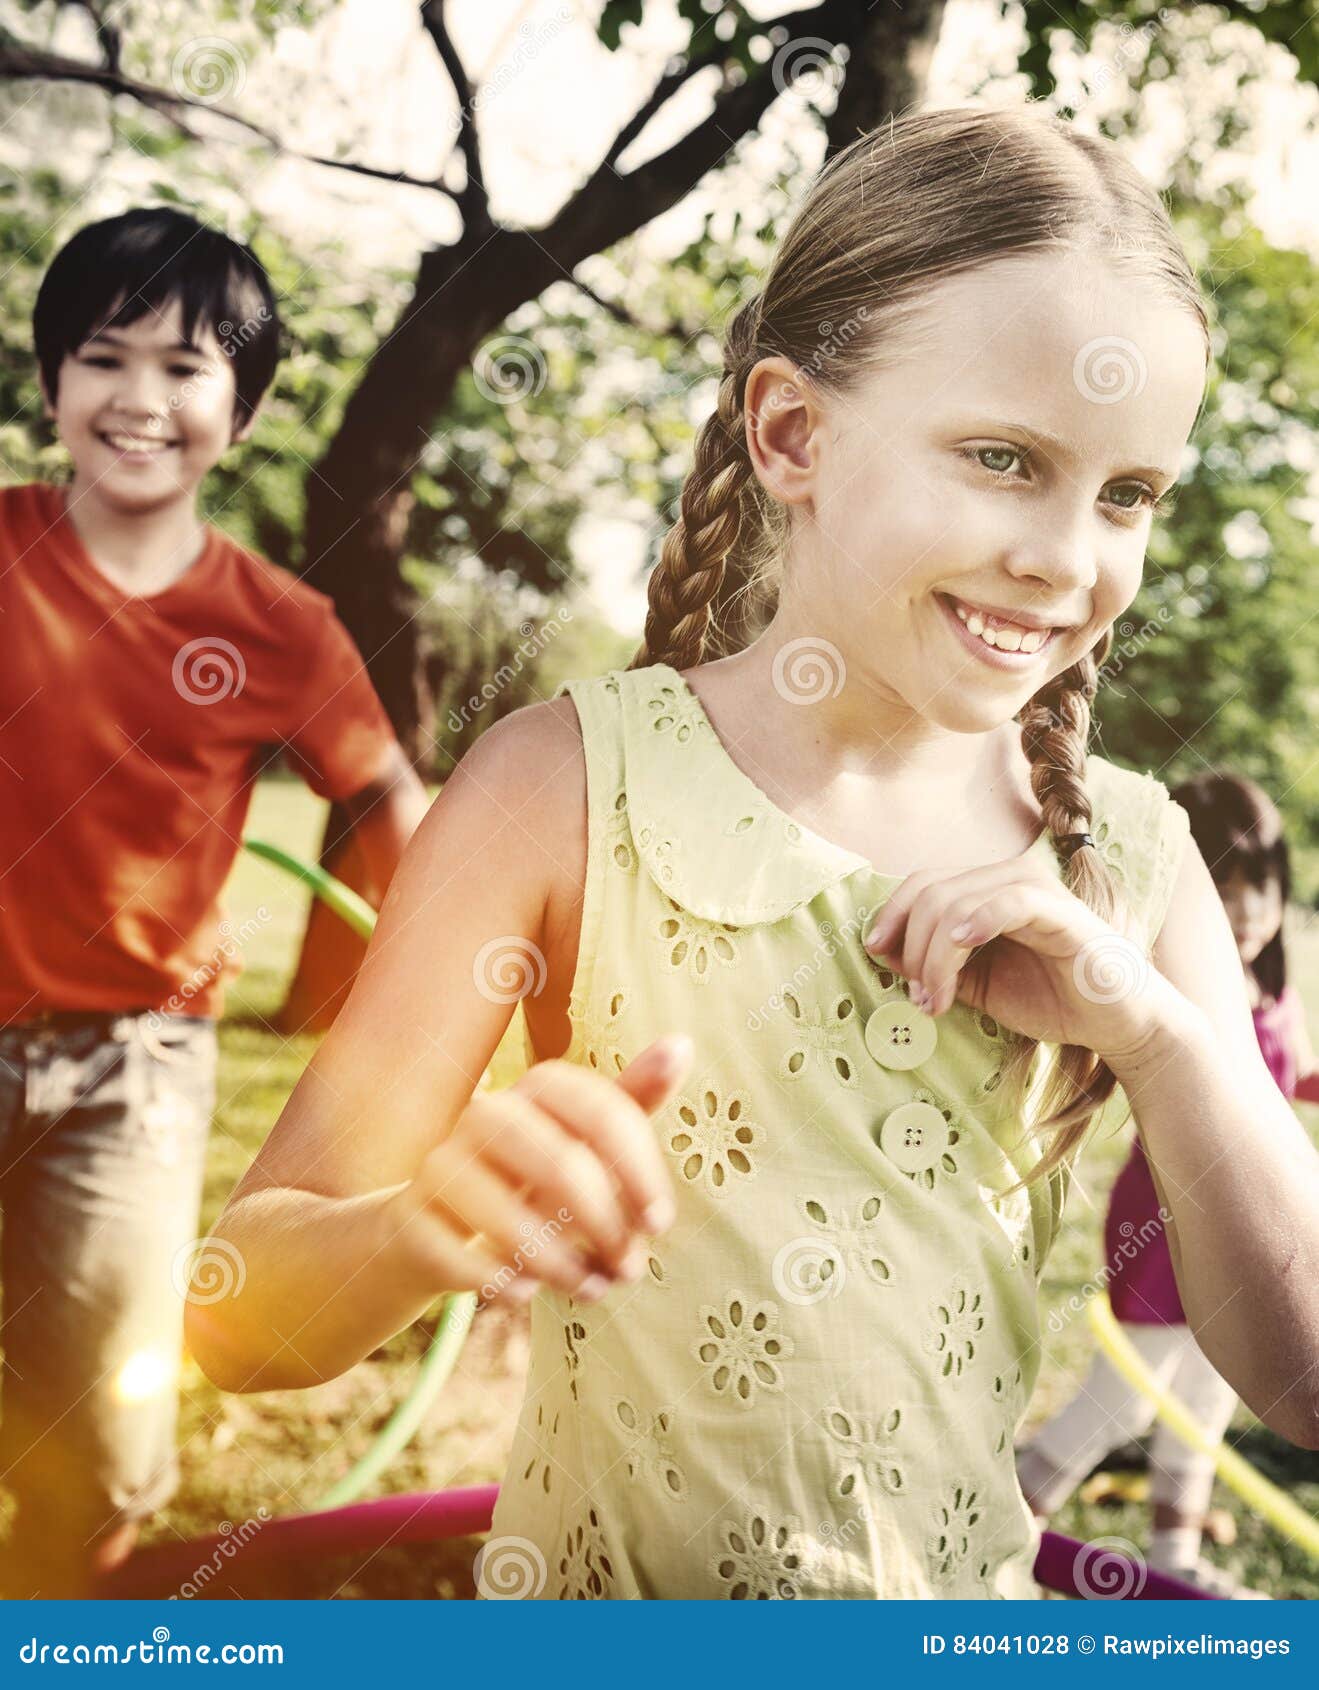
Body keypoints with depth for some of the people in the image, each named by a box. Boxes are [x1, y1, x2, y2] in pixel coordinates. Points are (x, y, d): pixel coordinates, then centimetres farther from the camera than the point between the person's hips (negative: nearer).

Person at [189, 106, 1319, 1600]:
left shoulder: (1131, 860, -2)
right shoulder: (569, 785, -12)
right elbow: (242, 1320, -13)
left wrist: (1159, 1031, -16)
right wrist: (426, 1228, -34)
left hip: (963, 1603, 3)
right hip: (591, 1597, -2)